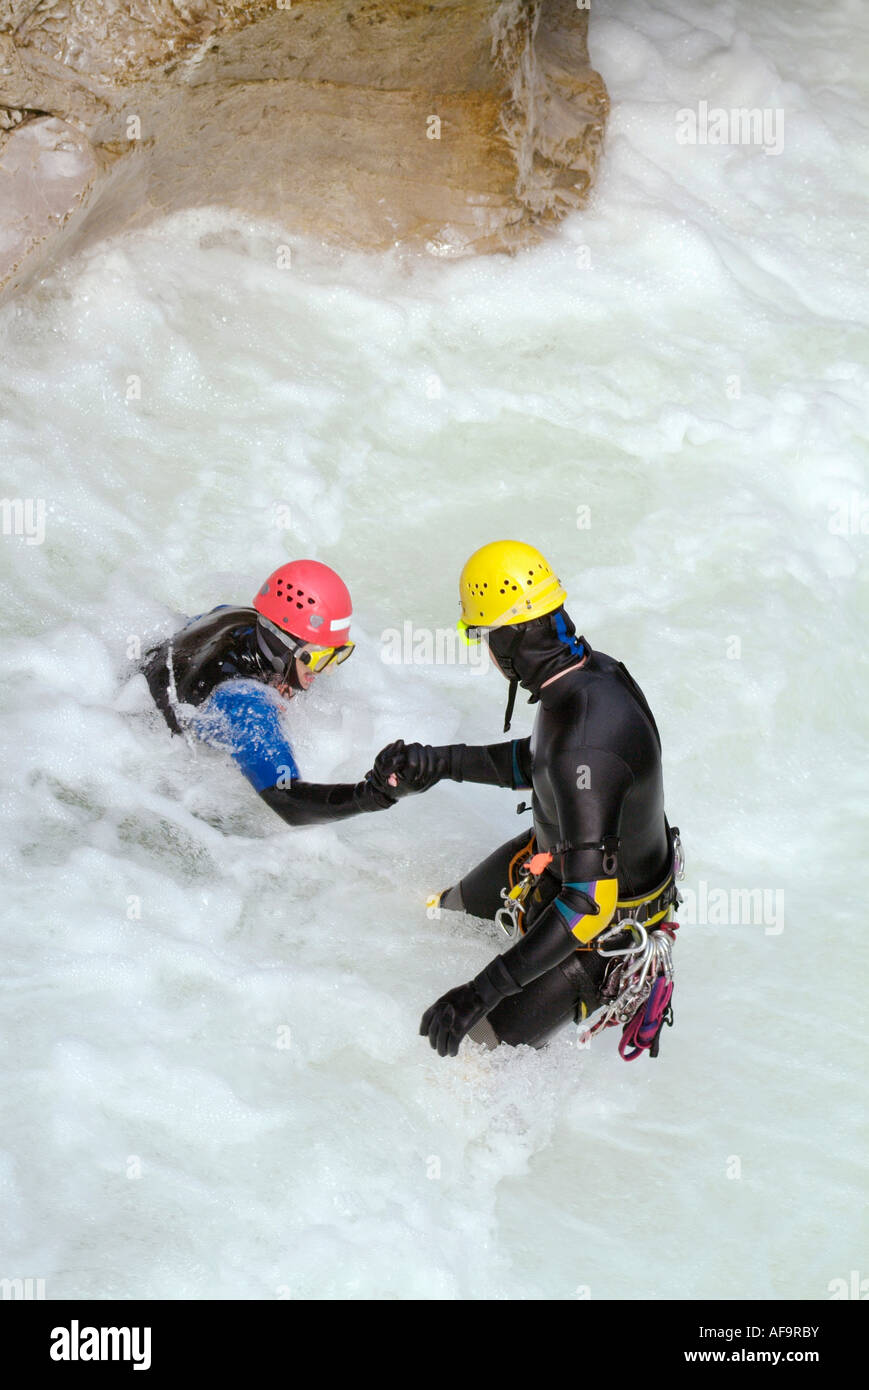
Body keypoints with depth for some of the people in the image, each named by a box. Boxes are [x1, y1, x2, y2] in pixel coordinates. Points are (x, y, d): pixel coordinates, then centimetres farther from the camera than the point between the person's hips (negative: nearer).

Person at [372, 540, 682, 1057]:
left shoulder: (583, 742, -41)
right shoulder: (596, 668, -13)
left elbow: (589, 901, -39)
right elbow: (539, 762, 9)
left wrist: (483, 992, -39)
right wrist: (441, 763, 7)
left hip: (606, 923, -9)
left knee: (479, 1044, 1)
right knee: (449, 911, 28)